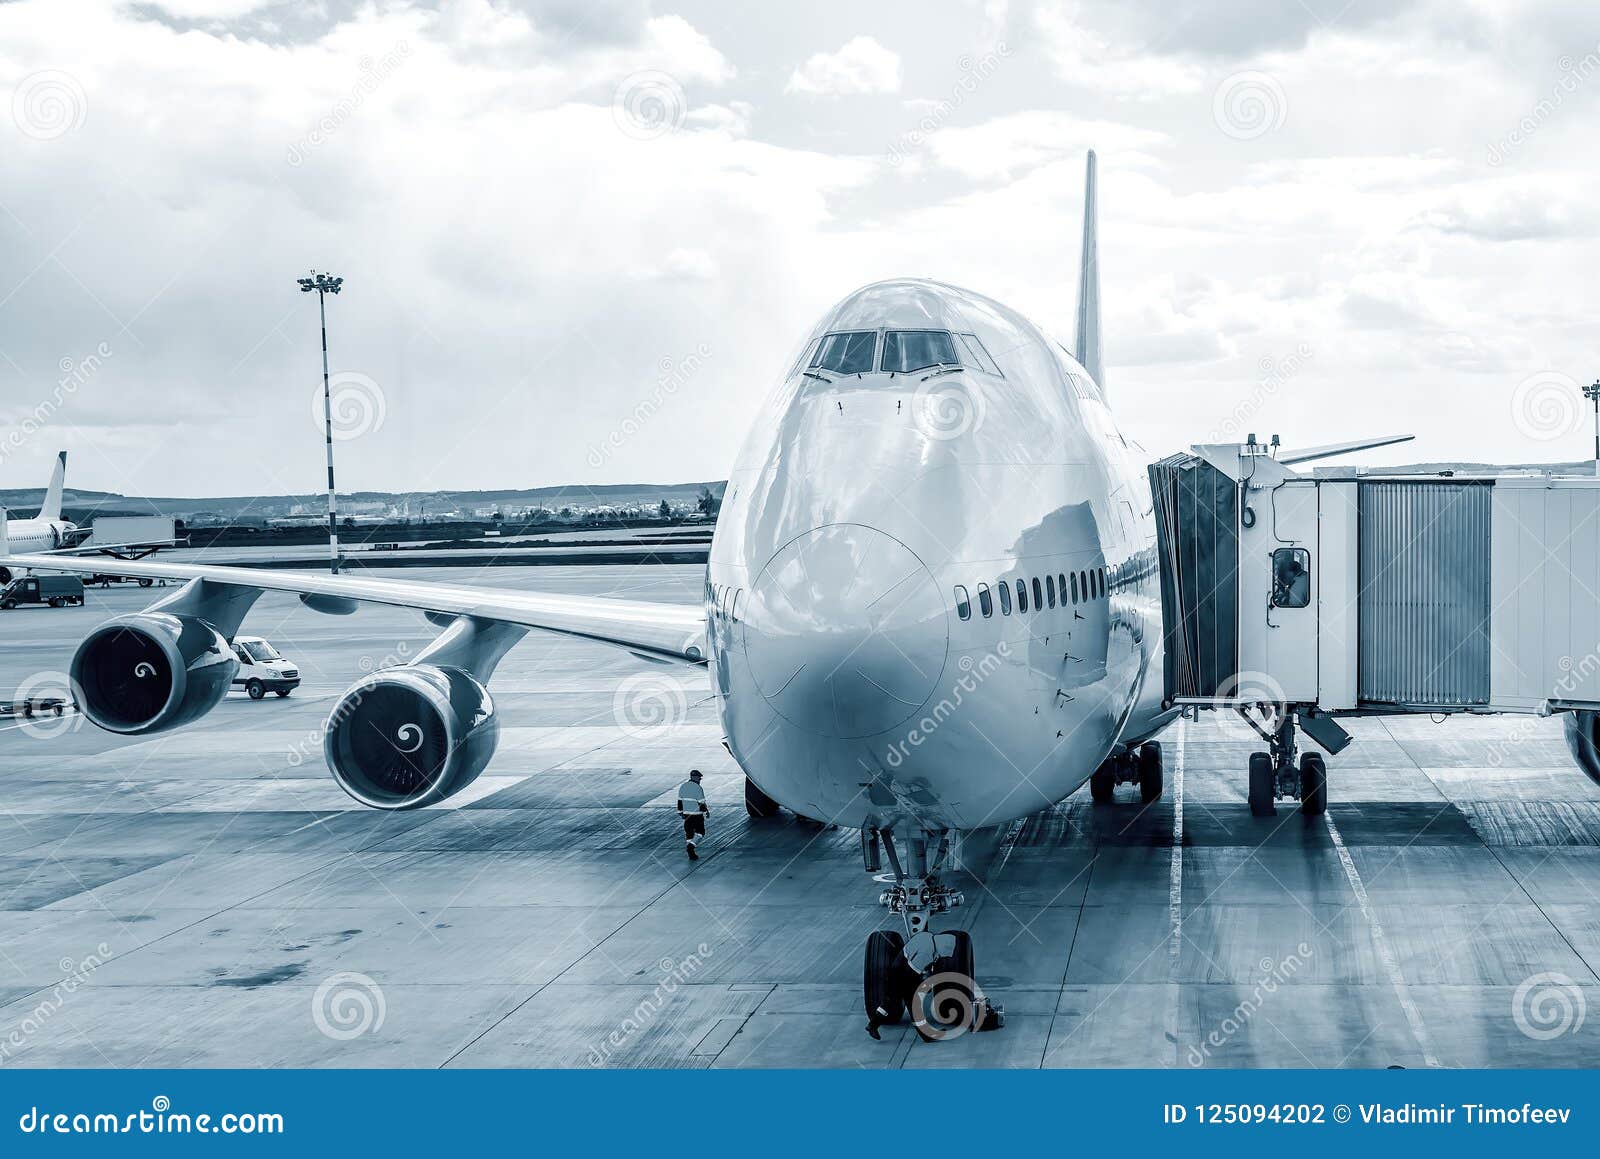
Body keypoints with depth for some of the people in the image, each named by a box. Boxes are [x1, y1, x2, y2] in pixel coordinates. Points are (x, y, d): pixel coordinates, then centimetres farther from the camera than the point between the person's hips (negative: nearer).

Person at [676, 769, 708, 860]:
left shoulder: (682, 787, 5)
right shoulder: (698, 788, -16)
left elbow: (680, 801, 11)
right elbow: (701, 803, -14)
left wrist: (680, 812, 21)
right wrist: (706, 811, 0)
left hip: (686, 814, 6)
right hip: (697, 815, -6)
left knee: (688, 833, 12)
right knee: (700, 832, 7)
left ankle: (691, 854, 13)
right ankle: (691, 846, -15)